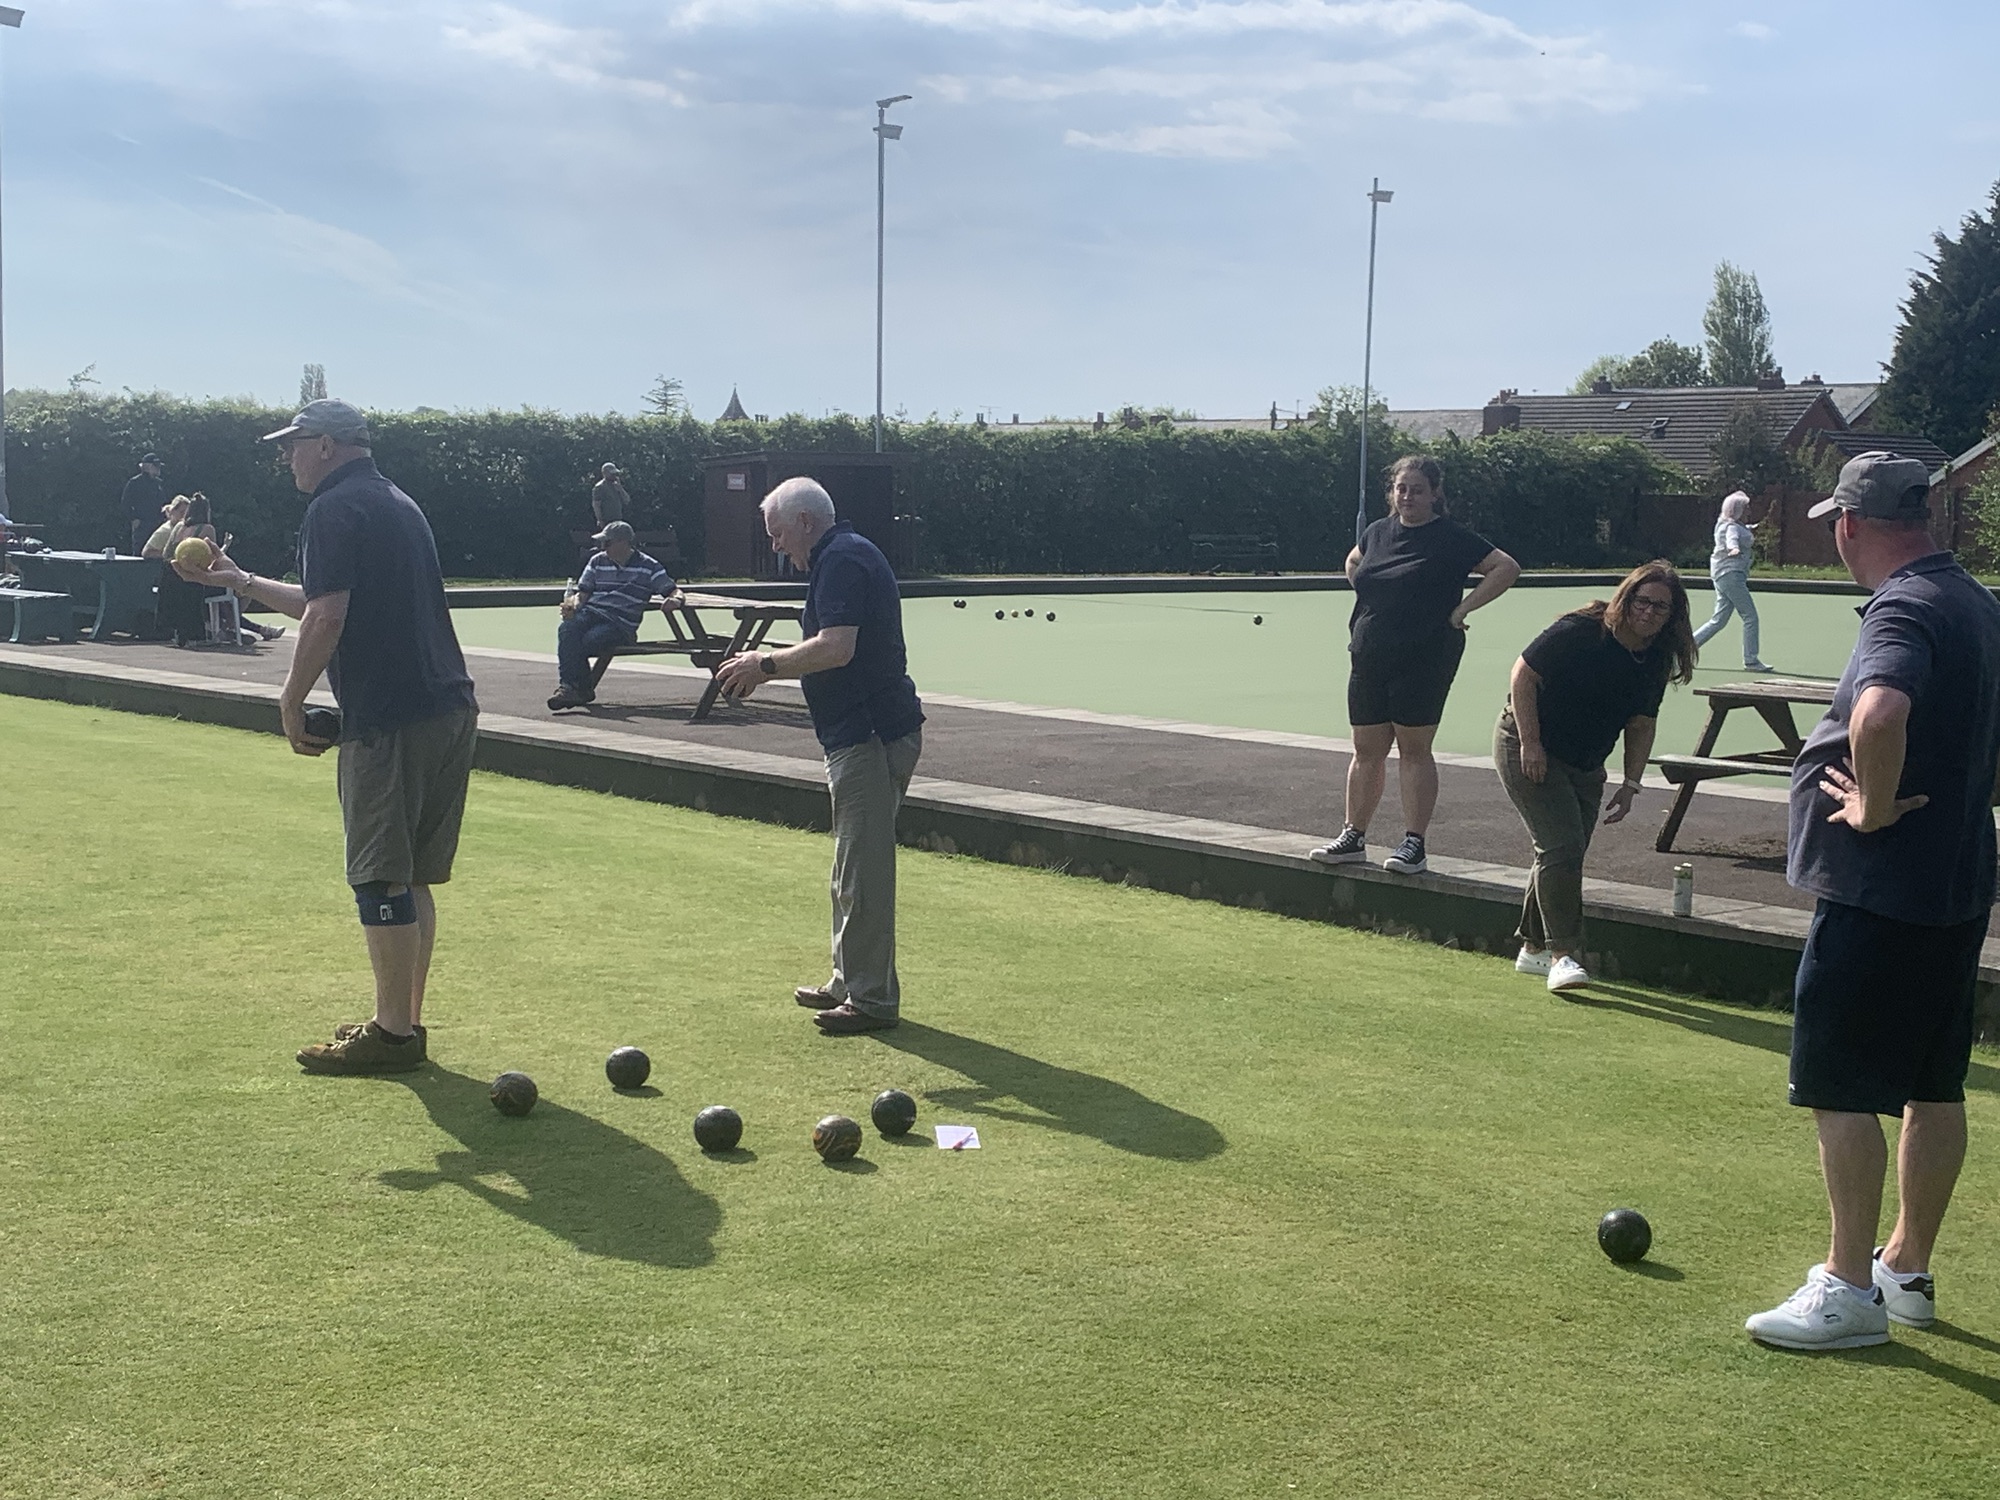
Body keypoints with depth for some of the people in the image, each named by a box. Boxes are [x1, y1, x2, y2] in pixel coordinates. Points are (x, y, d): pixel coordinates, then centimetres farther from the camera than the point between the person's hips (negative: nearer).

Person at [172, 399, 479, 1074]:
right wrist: (240, 581, 35)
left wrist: (291, 700, -6)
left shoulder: (335, 511, -7)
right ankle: (406, 1021, 19)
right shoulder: (399, 504, 22)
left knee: (382, 878, -2)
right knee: (412, 878, 14)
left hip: (389, 720, -9)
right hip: (450, 709, 9)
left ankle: (392, 1032, 2)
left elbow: (327, 618, -17)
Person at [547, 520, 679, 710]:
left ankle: (570, 686, -18)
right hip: (589, 613, 3)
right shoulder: (597, 562, 20)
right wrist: (574, 603, -6)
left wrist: (673, 601, -19)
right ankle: (581, 689, -34)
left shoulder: (648, 567, 7)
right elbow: (583, 592, 18)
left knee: (589, 640, -33)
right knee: (566, 630, -31)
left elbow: (673, 591, 5)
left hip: (620, 625, -3)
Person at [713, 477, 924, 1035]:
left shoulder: (842, 561, -15)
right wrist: (769, 666, 15)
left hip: (870, 735, -11)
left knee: (863, 869, -6)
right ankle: (849, 983, 26)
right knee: (854, 869, 17)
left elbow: (836, 648, -27)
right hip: (861, 732, 11)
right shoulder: (847, 555, 18)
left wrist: (767, 663, -15)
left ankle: (872, 999, 0)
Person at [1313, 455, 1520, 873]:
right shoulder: (1378, 532, 11)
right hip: (1370, 658, 5)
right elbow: (1352, 564, 32)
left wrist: (1461, 608, -11)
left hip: (1424, 661, -5)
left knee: (1414, 749, -3)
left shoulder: (1453, 538, -6)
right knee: (1367, 750, 9)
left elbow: (1507, 568, -9)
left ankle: (1414, 842, 2)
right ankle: (1354, 837, 16)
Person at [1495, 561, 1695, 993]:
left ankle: (1533, 948, 24)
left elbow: (1641, 724, 7)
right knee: (1562, 847, -17)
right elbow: (1524, 673, -18)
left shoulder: (1656, 661, -2)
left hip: (1585, 766, 7)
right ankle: (1562, 953, -15)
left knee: (1564, 855, 10)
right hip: (1528, 748, -7)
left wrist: (1630, 785, 0)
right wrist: (1530, 742, -20)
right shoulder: (1579, 632, -22)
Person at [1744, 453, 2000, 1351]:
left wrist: (1873, 807, -25)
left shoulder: (1903, 609, -19)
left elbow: (1880, 713, -40)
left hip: (1879, 889, -10)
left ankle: (1850, 1292, 4)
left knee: (1839, 1090, -2)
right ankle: (1909, 1270, 26)